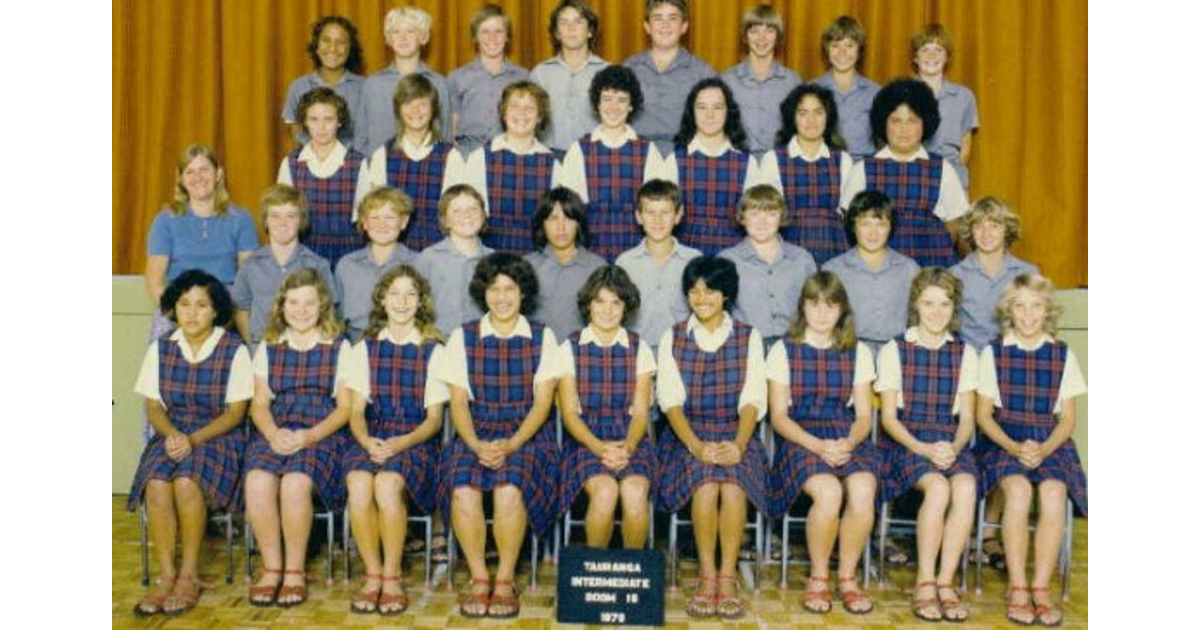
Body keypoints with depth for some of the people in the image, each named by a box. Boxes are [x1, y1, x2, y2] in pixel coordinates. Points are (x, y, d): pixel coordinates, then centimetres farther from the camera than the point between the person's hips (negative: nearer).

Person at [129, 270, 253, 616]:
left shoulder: (234, 350, -4)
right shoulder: (160, 349, 7)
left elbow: (235, 412, -5)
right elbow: (153, 407, 8)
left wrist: (194, 439, -18)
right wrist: (171, 433, -13)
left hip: (218, 436, -3)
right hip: (172, 434, 3)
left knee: (186, 481, -32)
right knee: (156, 483, -29)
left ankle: (189, 575, -16)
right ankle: (166, 577, -19)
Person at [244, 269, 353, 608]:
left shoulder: (339, 348, 9)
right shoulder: (268, 348, 18)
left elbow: (345, 407, 2)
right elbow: (259, 404, 11)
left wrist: (310, 436, -14)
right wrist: (273, 434, -11)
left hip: (322, 433, -2)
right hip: (275, 432, 3)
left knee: (295, 482, -33)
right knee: (258, 481, -30)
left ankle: (294, 572, -14)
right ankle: (271, 569, -13)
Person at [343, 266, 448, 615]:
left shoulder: (433, 350, 7)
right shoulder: (366, 349, 15)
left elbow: (434, 417, 3)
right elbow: (357, 410, 9)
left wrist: (402, 443, -16)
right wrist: (367, 441, -13)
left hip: (416, 439, -2)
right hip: (372, 438, 2)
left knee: (387, 484, -34)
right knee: (358, 484, -31)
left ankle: (392, 577, -16)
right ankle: (372, 575, -14)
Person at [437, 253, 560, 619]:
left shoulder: (542, 338, 7)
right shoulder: (463, 338, 10)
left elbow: (542, 402, 1)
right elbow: (458, 402, 5)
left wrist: (511, 444, -15)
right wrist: (476, 444, -14)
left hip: (527, 434, -1)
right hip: (476, 434, 1)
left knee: (509, 489, -32)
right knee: (463, 490, -30)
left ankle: (505, 581, -14)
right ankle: (479, 581, -14)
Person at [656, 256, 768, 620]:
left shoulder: (748, 338, 8)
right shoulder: (673, 338, 7)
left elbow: (752, 400, -1)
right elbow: (671, 400, -3)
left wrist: (738, 444, -20)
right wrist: (696, 445, -20)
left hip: (735, 435, 0)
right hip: (687, 435, 0)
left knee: (733, 484, -32)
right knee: (706, 483, -31)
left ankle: (728, 577, -20)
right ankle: (707, 577, -19)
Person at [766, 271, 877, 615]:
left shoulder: (859, 353, 14)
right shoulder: (784, 351, 6)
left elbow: (864, 415, 10)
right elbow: (779, 416, 0)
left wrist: (849, 443, -13)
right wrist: (818, 446, -16)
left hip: (848, 438, 2)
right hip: (800, 438, -2)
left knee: (863, 490, -31)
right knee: (828, 491, -33)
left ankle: (847, 576, -8)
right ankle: (818, 578, -10)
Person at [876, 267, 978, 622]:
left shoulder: (965, 353, 14)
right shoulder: (894, 351, 5)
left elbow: (967, 417, 9)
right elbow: (889, 416, -1)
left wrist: (954, 446, -13)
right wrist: (923, 448, -17)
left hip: (951, 441, 2)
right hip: (906, 439, -2)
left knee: (966, 486, -31)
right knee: (938, 487, -33)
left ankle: (945, 582, -22)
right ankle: (925, 584, -21)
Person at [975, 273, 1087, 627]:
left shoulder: (1063, 355, 8)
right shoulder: (993, 353, 5)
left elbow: (1067, 419, 6)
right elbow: (984, 415, 4)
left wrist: (1044, 449, -13)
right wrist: (1015, 447, -13)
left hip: (1050, 441, 1)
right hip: (1004, 439, -1)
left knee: (1053, 491, -30)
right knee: (1019, 488, -32)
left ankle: (1041, 587, -19)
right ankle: (1017, 588, -22)